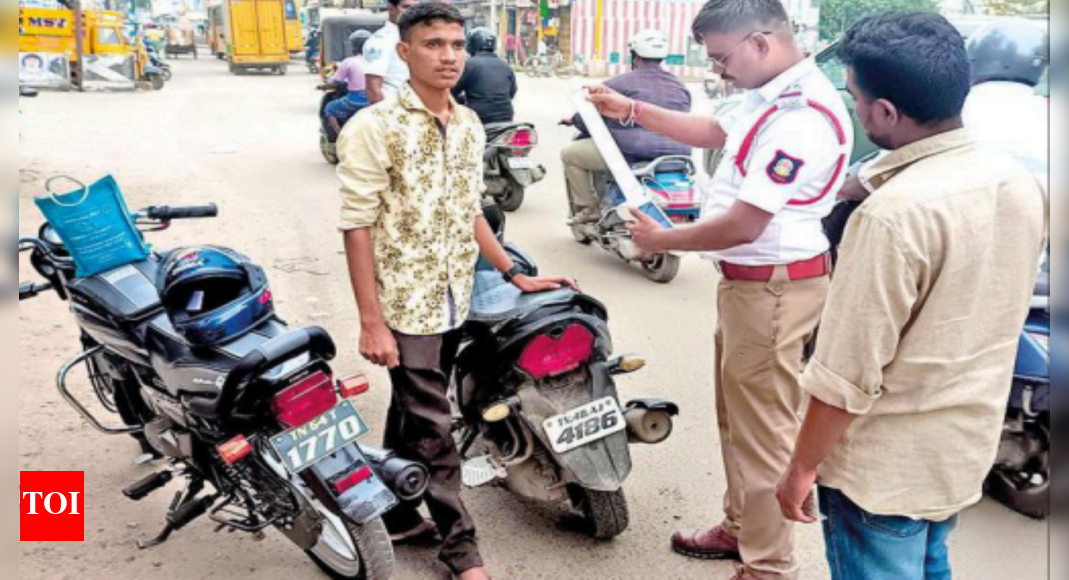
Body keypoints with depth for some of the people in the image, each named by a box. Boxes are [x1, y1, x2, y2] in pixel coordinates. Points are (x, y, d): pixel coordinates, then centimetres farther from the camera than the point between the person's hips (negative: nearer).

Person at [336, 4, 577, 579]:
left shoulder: (470, 126, 7)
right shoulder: (374, 127, -13)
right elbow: (357, 226, -14)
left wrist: (516, 275, 13)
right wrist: (371, 321, -17)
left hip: (452, 302, 6)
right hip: (405, 304, -6)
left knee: (412, 416, 19)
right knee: (431, 430, 2)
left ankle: (397, 515, 36)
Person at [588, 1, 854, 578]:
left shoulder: (801, 116, -25)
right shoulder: (775, 93, 7)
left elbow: (743, 226, -26)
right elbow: (713, 132, 24)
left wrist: (663, 240, -12)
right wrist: (631, 109, 19)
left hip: (772, 288, -11)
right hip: (748, 281, 11)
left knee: (761, 430, 0)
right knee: (737, 416, 22)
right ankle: (741, 527, 39)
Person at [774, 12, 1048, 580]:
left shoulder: (896, 214, -28)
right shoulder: (1020, 184, -3)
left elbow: (847, 376, -24)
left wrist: (801, 467, -12)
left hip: (886, 469, -7)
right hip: (967, 447, 7)